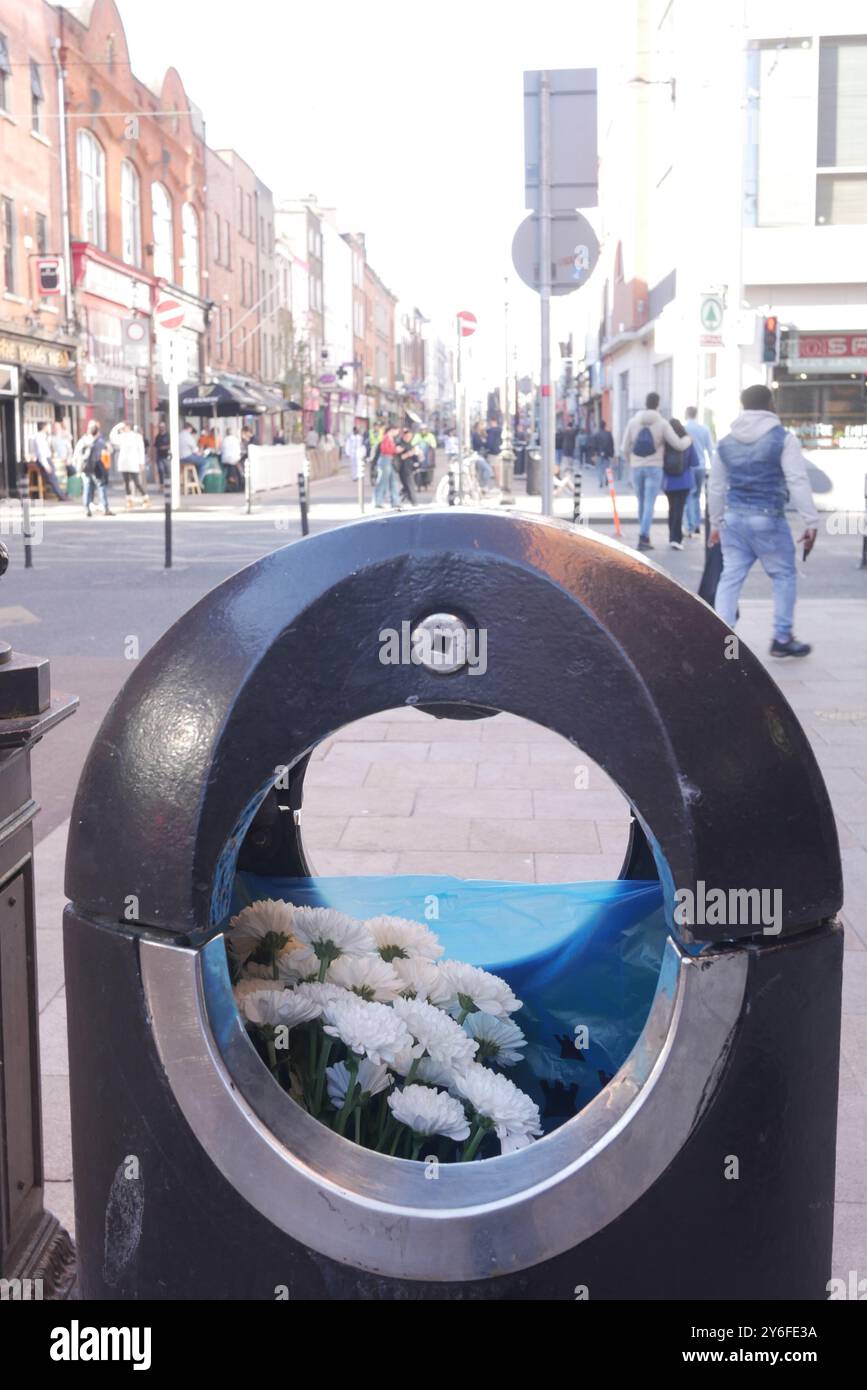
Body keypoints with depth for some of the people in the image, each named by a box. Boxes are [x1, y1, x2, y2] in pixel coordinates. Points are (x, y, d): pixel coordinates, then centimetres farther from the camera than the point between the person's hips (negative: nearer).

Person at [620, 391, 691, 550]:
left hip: (637, 467, 3)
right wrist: (688, 439, 17)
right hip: (654, 468, -3)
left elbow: (625, 448, 3)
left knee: (642, 503, 16)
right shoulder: (662, 423, -6)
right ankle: (643, 536, -18)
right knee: (649, 504, -5)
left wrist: (630, 461, 24)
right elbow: (678, 445, -5)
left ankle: (645, 535, 25)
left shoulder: (633, 422, 1)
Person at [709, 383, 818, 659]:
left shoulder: (726, 443, 10)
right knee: (784, 576, 9)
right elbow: (798, 482, -12)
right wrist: (811, 522, -10)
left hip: (733, 518, 5)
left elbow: (716, 488, 15)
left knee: (730, 578, 6)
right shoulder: (783, 439, -6)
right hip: (768, 519, -5)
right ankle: (782, 639, 13)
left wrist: (715, 524, 25)